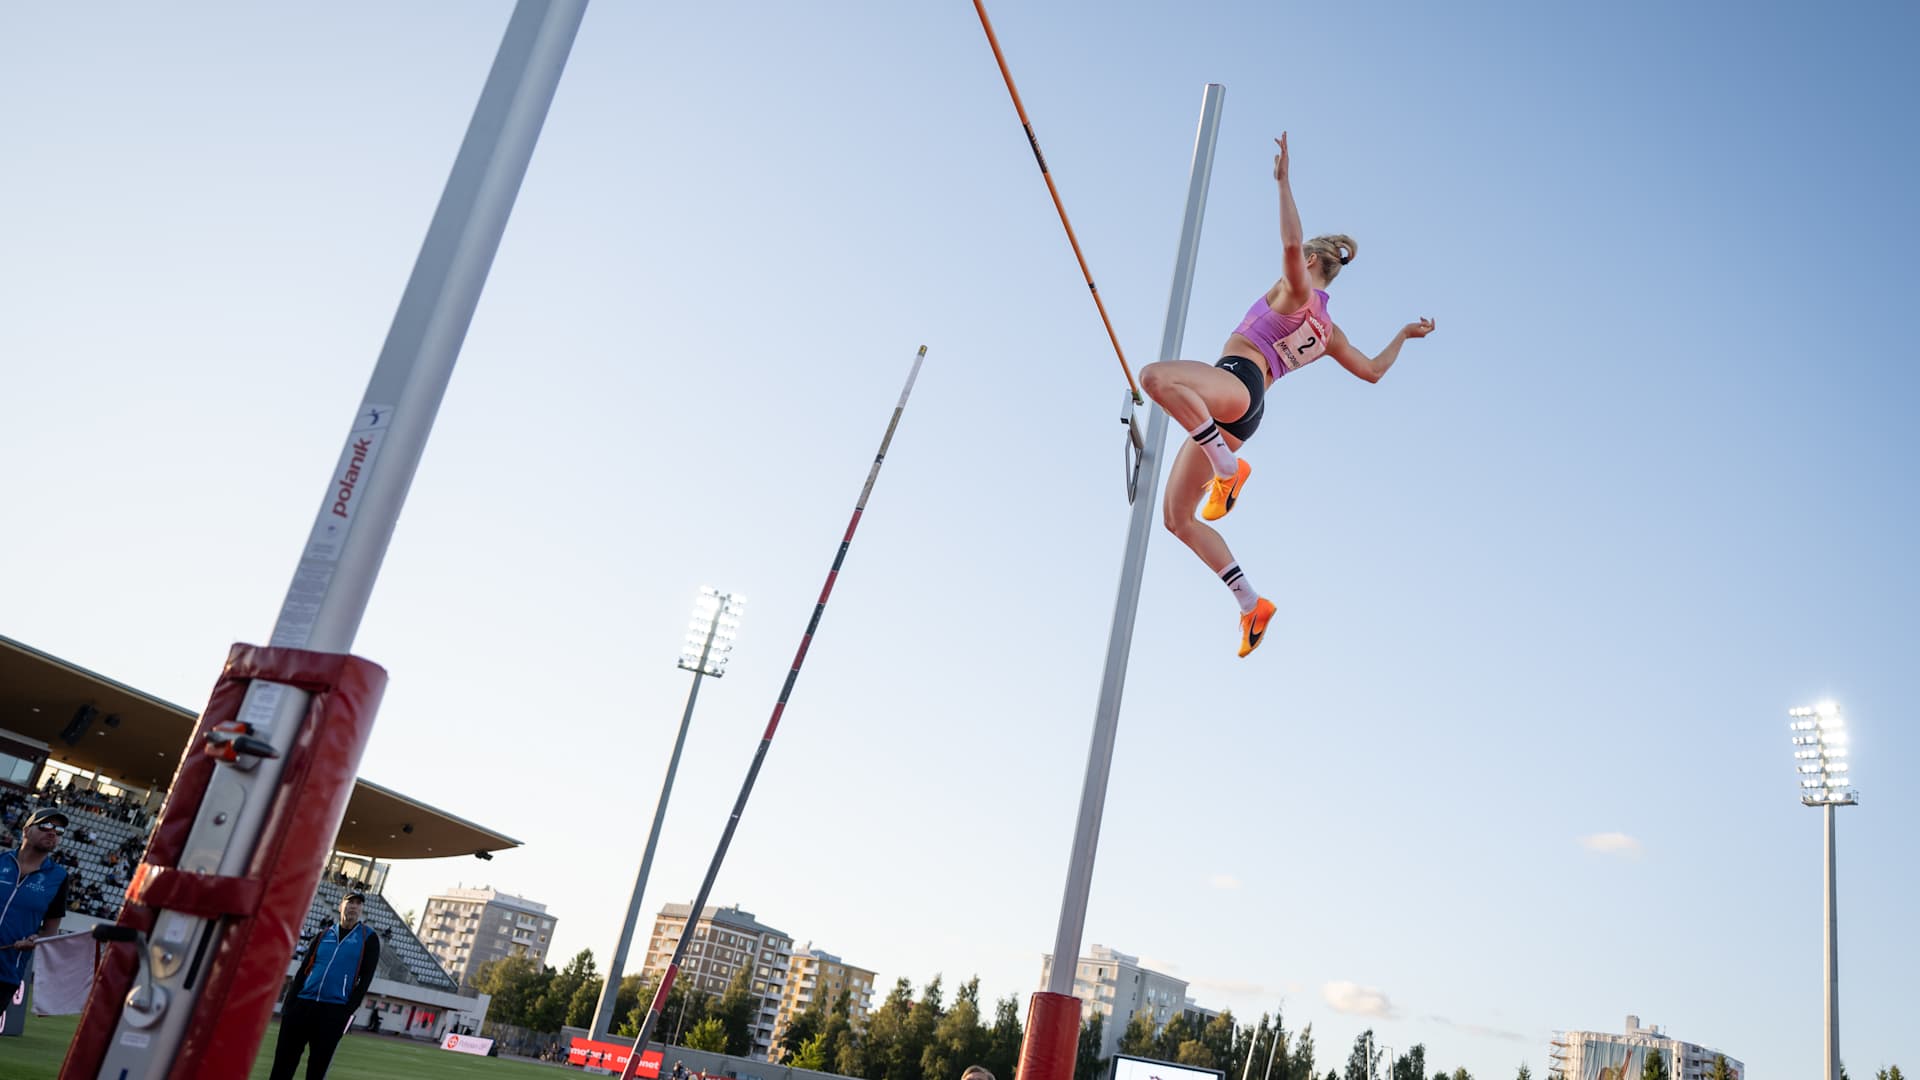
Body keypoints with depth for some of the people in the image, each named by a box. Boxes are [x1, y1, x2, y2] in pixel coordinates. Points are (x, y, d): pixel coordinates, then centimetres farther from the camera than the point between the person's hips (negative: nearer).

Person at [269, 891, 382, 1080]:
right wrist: (289, 1003, 2)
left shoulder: (368, 938, 5)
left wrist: (349, 1010, -9)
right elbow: (303, 970, 12)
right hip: (303, 1004, 3)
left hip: (334, 1011, -3)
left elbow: (366, 977, 0)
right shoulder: (323, 935, 15)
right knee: (283, 1061, 2)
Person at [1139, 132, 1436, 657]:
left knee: (1155, 375, -35)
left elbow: (1291, 243, -14)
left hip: (1236, 382, -9)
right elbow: (1373, 370, 34)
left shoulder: (1299, 292, 5)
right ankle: (1251, 603, 5)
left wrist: (1283, 179, -8)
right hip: (1239, 414, 9)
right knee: (1176, 516, 5)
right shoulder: (1328, 332, 27)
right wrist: (1405, 333, 51)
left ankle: (1228, 467, -31)